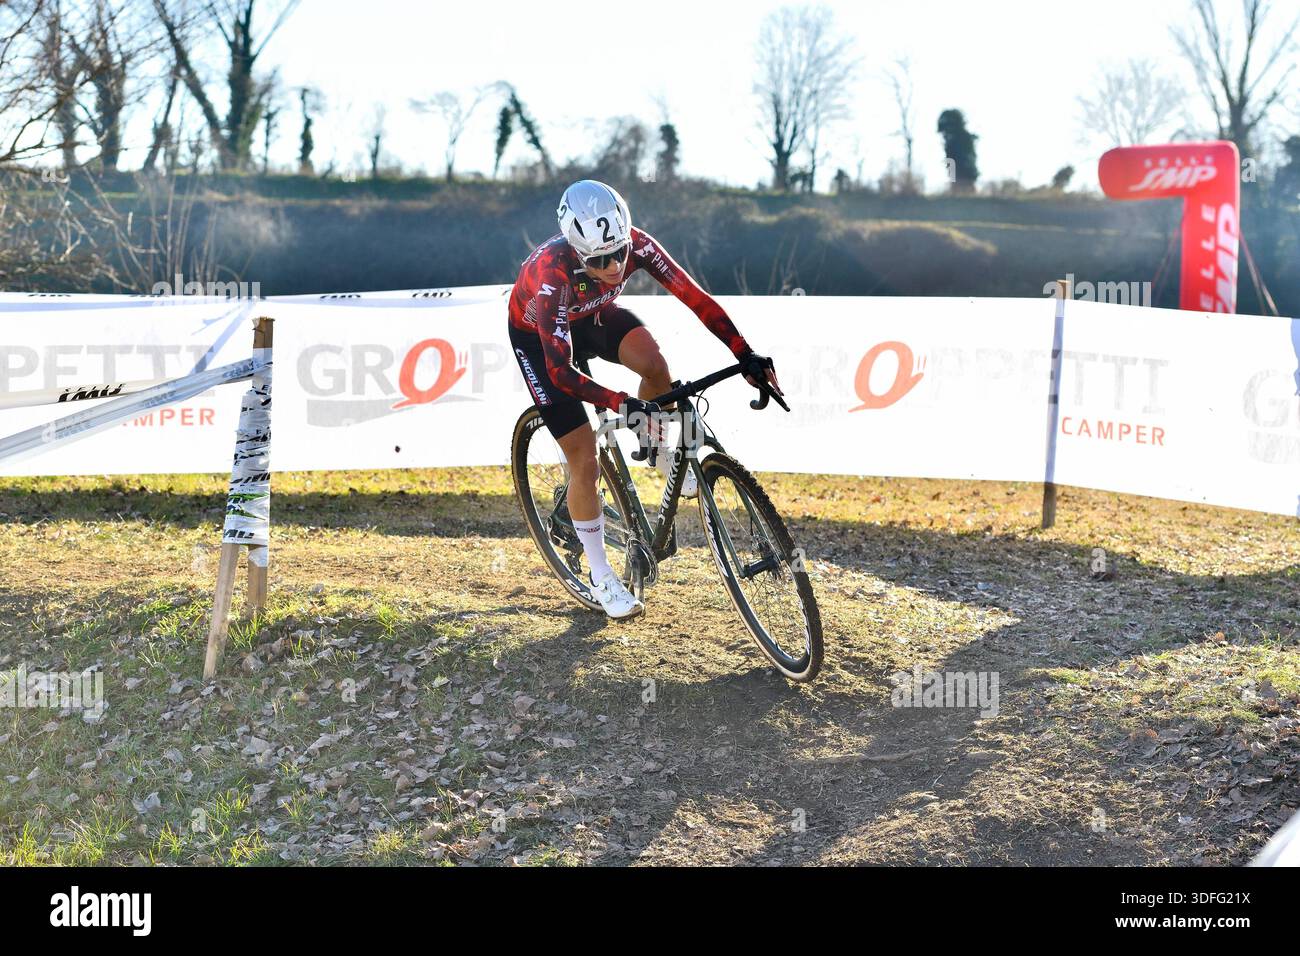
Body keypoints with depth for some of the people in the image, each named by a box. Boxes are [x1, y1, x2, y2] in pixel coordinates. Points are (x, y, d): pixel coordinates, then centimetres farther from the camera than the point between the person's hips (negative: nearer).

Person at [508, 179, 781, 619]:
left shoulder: (636, 245, -31)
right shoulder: (554, 275, -41)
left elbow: (694, 297, -30)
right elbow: (561, 371, -43)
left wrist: (747, 356, -39)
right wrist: (622, 404, -54)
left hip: (592, 314, 4)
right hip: (537, 336, -4)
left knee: (654, 364, -29)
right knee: (584, 460, -8)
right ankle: (601, 578, 8)